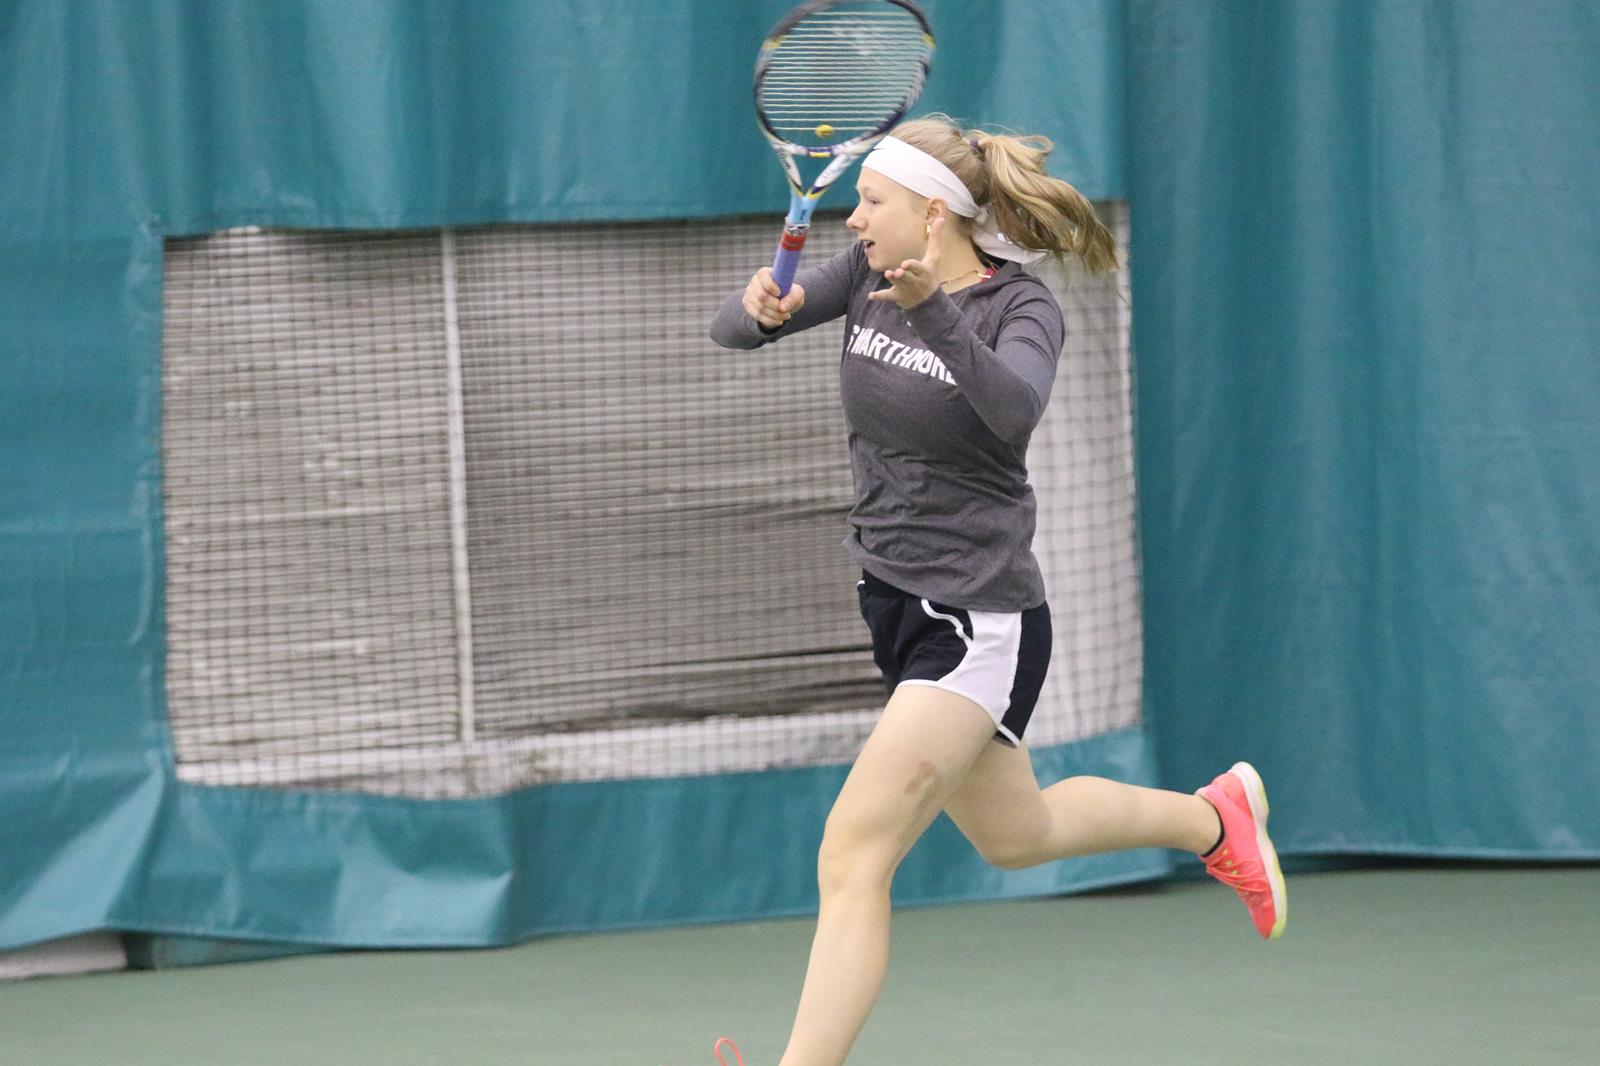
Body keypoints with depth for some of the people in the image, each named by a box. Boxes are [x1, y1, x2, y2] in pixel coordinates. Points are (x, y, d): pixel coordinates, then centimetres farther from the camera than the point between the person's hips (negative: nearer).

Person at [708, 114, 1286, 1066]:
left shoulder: (1022, 308, -16)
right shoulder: (869, 272, 1)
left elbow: (1013, 409, -37)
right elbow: (733, 330, -2)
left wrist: (932, 312, -53)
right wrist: (761, 309, -26)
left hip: (979, 622, -8)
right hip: (892, 599, 8)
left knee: (852, 859, -19)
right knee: (1013, 835, 27)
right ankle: (1216, 817, 49)